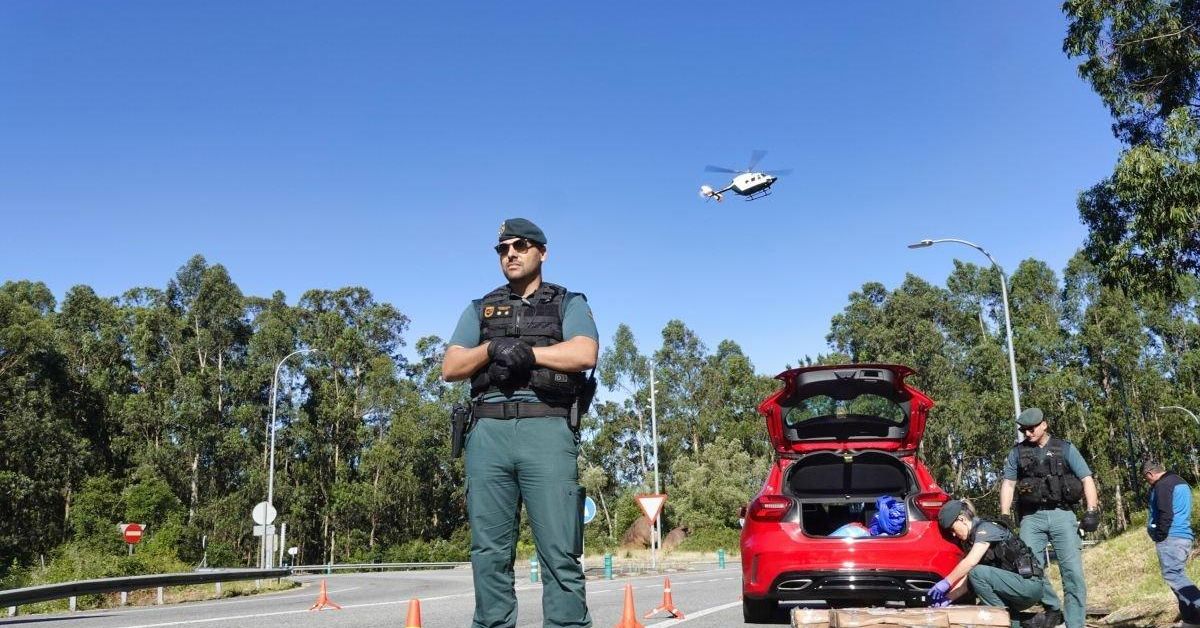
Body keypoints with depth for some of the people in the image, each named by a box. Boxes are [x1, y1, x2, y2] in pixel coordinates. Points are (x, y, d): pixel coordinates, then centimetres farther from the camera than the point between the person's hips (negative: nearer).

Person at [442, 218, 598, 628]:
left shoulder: (569, 304, 15)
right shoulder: (480, 310, 23)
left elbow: (584, 354, -6)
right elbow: (450, 368, 12)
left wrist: (525, 351, -5)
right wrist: (491, 349, -6)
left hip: (547, 430, -3)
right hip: (489, 433, 3)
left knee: (559, 553, -9)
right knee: (489, 553, 0)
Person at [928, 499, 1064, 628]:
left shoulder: (986, 528, -12)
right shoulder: (971, 541, 15)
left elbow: (970, 562, -25)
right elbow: (967, 578, 13)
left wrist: (946, 582, -20)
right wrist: (948, 597, 3)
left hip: (1031, 582, -10)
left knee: (978, 573, -25)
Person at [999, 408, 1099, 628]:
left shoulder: (1065, 449, 9)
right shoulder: (1017, 452, 13)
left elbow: (1086, 479, 5)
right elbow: (1008, 484, 10)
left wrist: (1092, 510, -7)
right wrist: (1005, 515, -1)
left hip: (1061, 515, -1)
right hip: (1031, 517, 2)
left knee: (1073, 572, -6)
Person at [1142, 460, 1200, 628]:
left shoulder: (1162, 485, -9)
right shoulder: (1181, 483, 22)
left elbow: (1165, 514, -18)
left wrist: (1159, 537, -12)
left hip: (1171, 537, -10)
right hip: (1185, 536, 10)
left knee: (1172, 575, -14)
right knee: (1177, 574, 10)